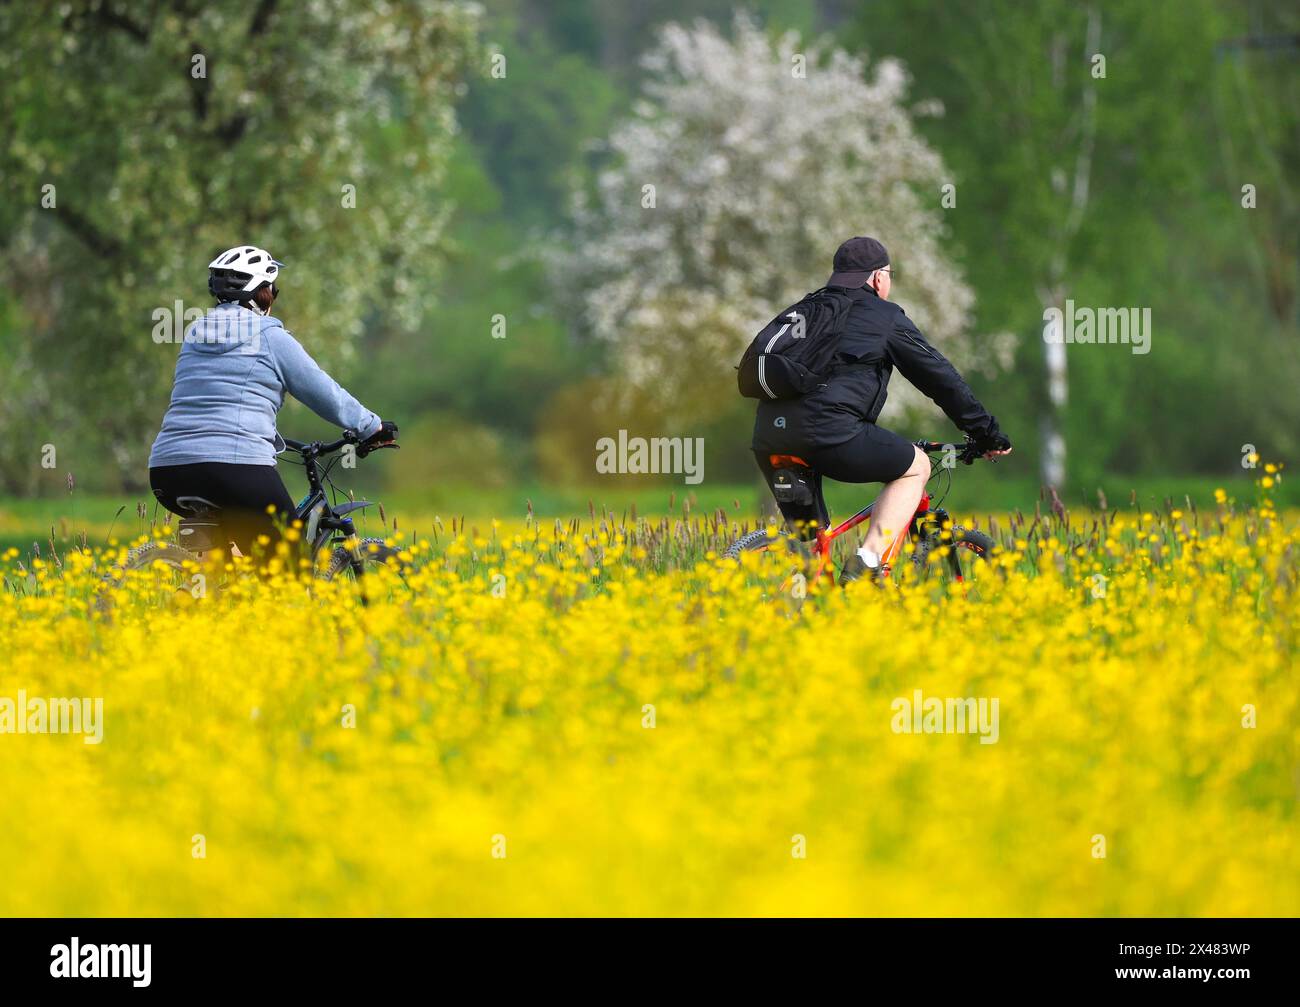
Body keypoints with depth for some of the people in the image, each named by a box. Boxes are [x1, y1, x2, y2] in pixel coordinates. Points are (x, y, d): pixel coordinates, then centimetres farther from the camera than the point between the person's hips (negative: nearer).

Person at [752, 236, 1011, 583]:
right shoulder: (885, 316, 11)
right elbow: (939, 376, 13)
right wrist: (987, 435, 22)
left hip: (768, 437, 7)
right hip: (827, 431, -7)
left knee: (809, 540, 26)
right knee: (916, 467, 13)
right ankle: (868, 561, -5)